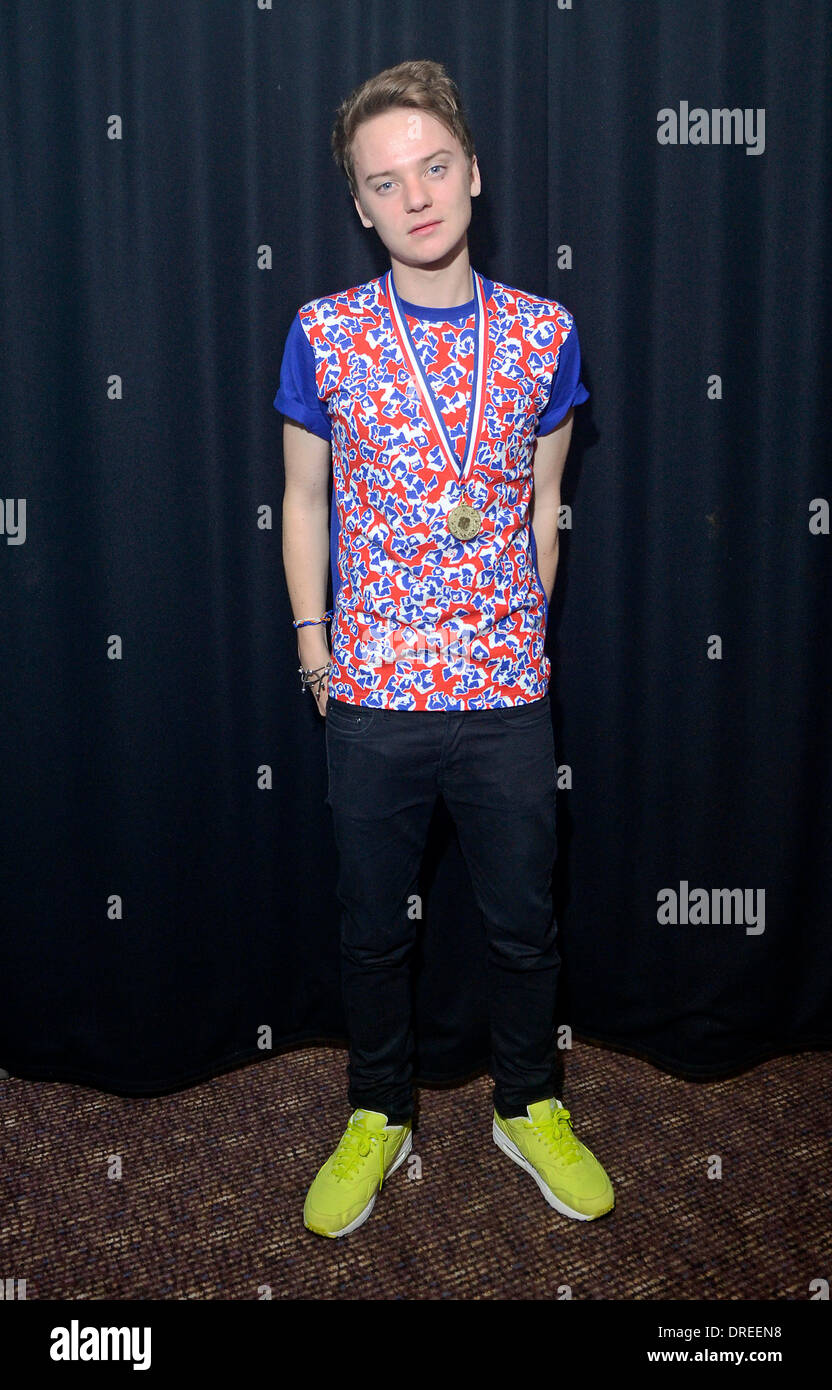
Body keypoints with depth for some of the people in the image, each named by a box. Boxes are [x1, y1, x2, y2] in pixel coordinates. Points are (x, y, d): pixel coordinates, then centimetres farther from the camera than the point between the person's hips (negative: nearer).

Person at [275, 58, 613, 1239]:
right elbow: (304, 499, 5)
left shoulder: (544, 332, -1)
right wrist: (312, 638, 1)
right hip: (372, 695, 0)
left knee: (525, 923, 15)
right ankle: (379, 1119, 37)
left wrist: (520, 634, 6)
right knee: (373, 928, 15)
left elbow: (544, 504, 8)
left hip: (508, 694, 1)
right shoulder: (324, 334, -4)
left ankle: (530, 1108, 39)